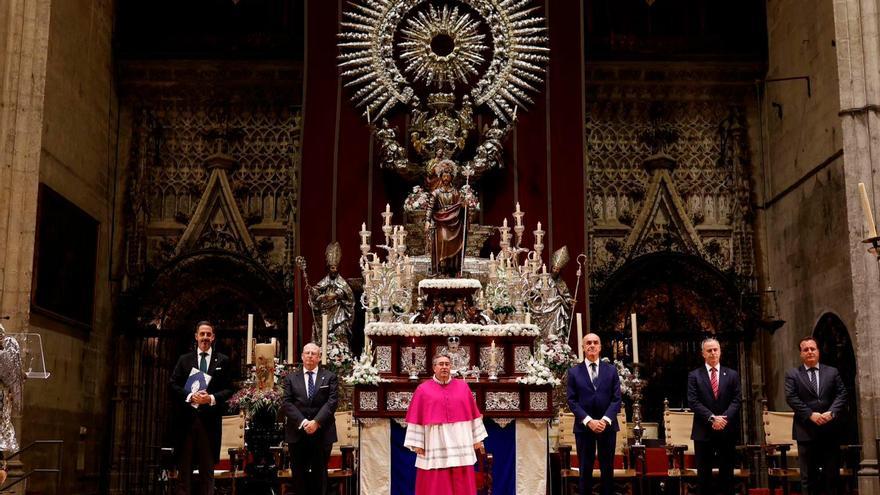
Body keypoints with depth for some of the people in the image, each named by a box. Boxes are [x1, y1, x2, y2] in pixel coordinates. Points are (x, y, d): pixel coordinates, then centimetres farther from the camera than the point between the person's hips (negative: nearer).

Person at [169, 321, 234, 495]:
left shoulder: (223, 361, 8)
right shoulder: (184, 360, 11)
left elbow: (228, 389, 3)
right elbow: (174, 385, 3)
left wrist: (212, 398, -14)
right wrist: (190, 396, -14)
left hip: (210, 419, -1)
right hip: (187, 417, 1)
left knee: (208, 466, 5)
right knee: (184, 465, 3)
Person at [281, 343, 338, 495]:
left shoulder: (330, 377, 6)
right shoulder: (291, 378, 9)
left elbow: (332, 402, -5)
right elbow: (286, 403, -2)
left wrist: (316, 422, -17)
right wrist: (303, 422, -15)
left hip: (322, 433, -1)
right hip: (297, 434, 1)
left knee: (319, 475, 5)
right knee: (299, 475, 5)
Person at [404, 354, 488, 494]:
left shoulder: (463, 387, 8)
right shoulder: (423, 389, 2)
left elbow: (473, 414, 10)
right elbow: (416, 418, 0)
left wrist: (477, 438, 7)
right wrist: (417, 443, -6)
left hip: (460, 444, 2)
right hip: (435, 444, -2)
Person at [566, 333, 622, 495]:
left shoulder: (611, 370, 7)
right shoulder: (574, 372, 4)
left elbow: (616, 399, 1)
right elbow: (572, 401, -2)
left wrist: (605, 420, -13)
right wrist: (589, 421, -14)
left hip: (607, 426, 1)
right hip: (583, 427, -1)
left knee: (607, 469, 7)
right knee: (585, 470, 3)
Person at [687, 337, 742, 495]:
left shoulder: (732, 375, 9)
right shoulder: (694, 375, 3)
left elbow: (737, 400, 1)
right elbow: (693, 402, -5)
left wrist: (724, 418, -14)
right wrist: (712, 418, -16)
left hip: (727, 430, 1)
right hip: (703, 431, -1)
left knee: (727, 473, 6)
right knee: (704, 474, 3)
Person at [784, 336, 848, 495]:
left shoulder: (832, 372, 12)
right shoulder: (792, 374, 5)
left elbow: (841, 394, 4)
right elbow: (791, 398, -5)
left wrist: (831, 412, -13)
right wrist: (811, 414, -16)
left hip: (830, 430, 2)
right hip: (806, 430, -2)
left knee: (832, 474, 5)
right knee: (808, 476, 2)